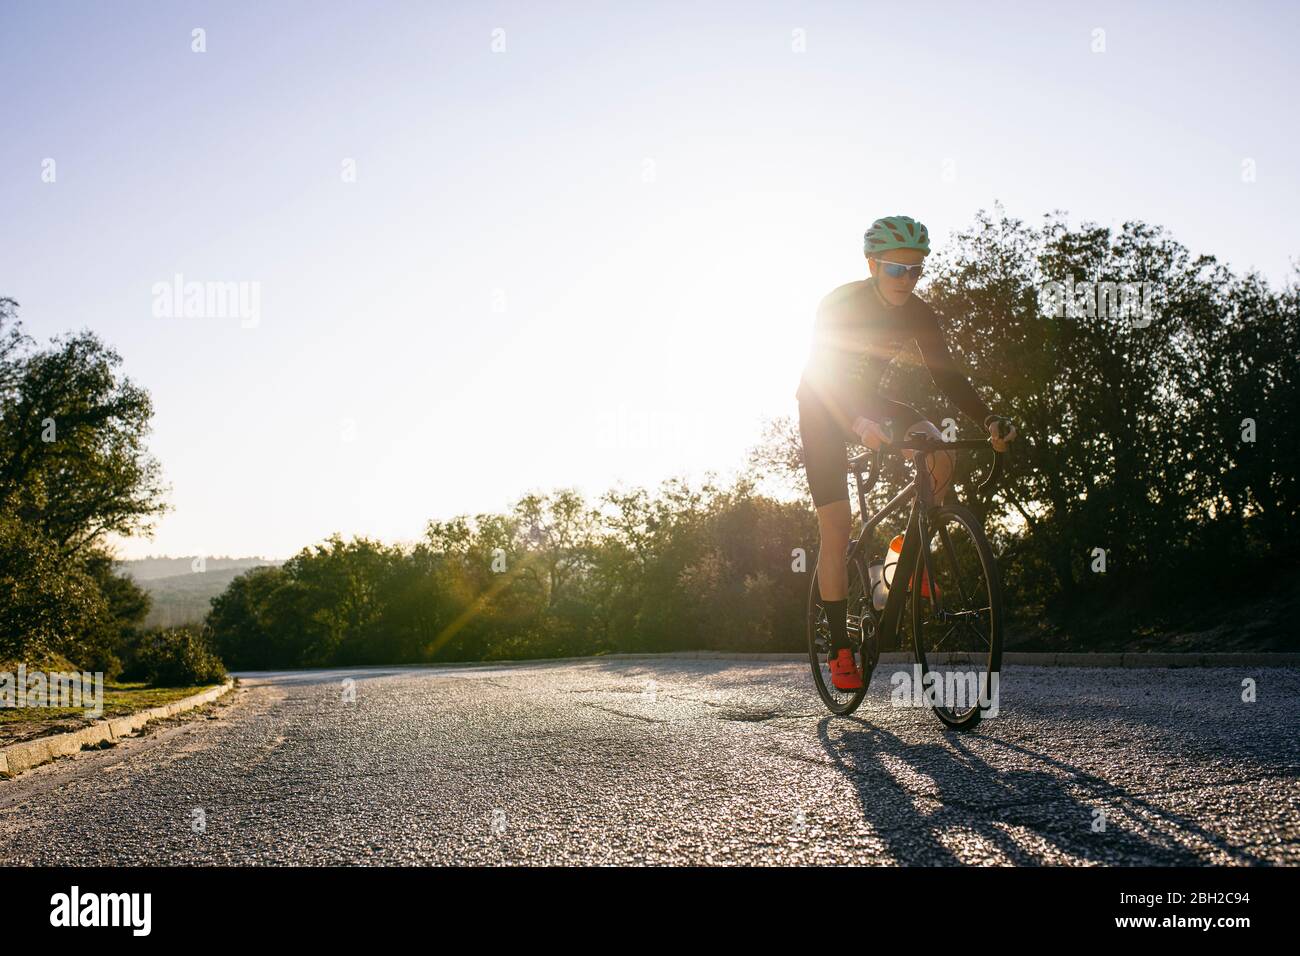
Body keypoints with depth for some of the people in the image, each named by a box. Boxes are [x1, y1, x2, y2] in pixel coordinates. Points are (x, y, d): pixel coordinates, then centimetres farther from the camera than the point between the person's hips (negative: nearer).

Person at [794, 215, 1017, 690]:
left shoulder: (919, 315, -11)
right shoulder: (840, 306, -25)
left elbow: (946, 374, -11)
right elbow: (823, 380, -34)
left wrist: (989, 419, -27)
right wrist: (860, 424, -52)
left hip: (870, 402, 4)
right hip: (824, 409, -4)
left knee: (940, 455, -26)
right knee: (836, 532, -10)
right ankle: (840, 649, -1)